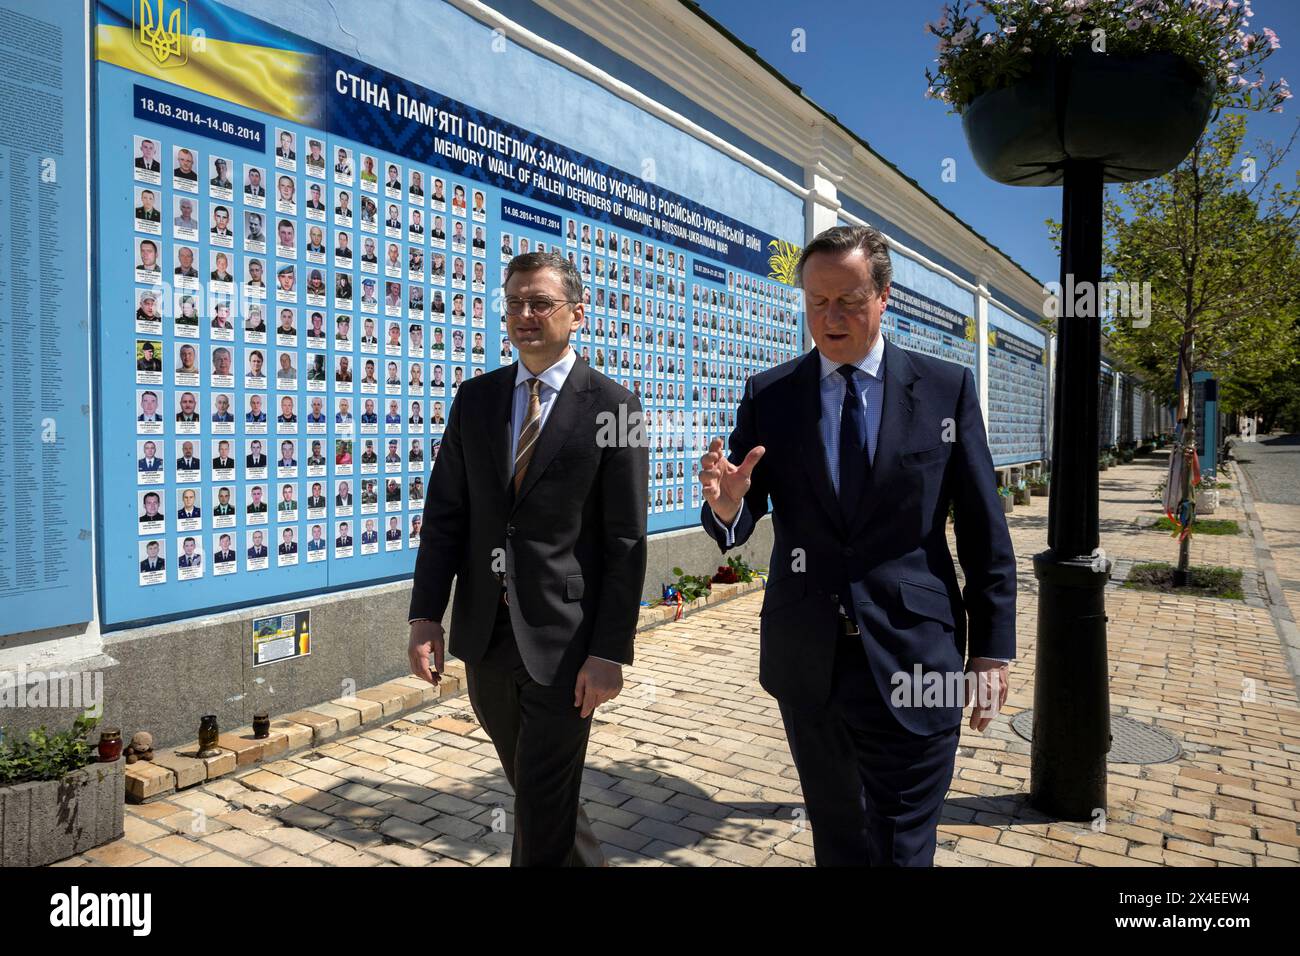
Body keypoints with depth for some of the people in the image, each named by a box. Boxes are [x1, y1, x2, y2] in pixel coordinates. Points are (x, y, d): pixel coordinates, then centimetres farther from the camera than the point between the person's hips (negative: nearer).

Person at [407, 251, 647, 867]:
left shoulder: (613, 407, -8)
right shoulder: (474, 398, 6)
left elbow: (626, 542, -10)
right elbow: (445, 513, 5)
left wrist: (610, 652, -13)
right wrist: (426, 616, -2)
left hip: (564, 642, -5)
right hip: (485, 634, 5)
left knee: (543, 811, 6)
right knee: (529, 786, 24)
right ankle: (585, 860, 49)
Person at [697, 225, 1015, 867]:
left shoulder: (948, 389, -2)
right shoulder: (767, 396, 0)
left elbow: (984, 532, 1)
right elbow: (738, 527, -1)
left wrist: (992, 648, 0)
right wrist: (726, 504, -24)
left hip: (913, 658, -2)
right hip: (807, 662, 2)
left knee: (903, 845, 7)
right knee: (837, 834, 20)